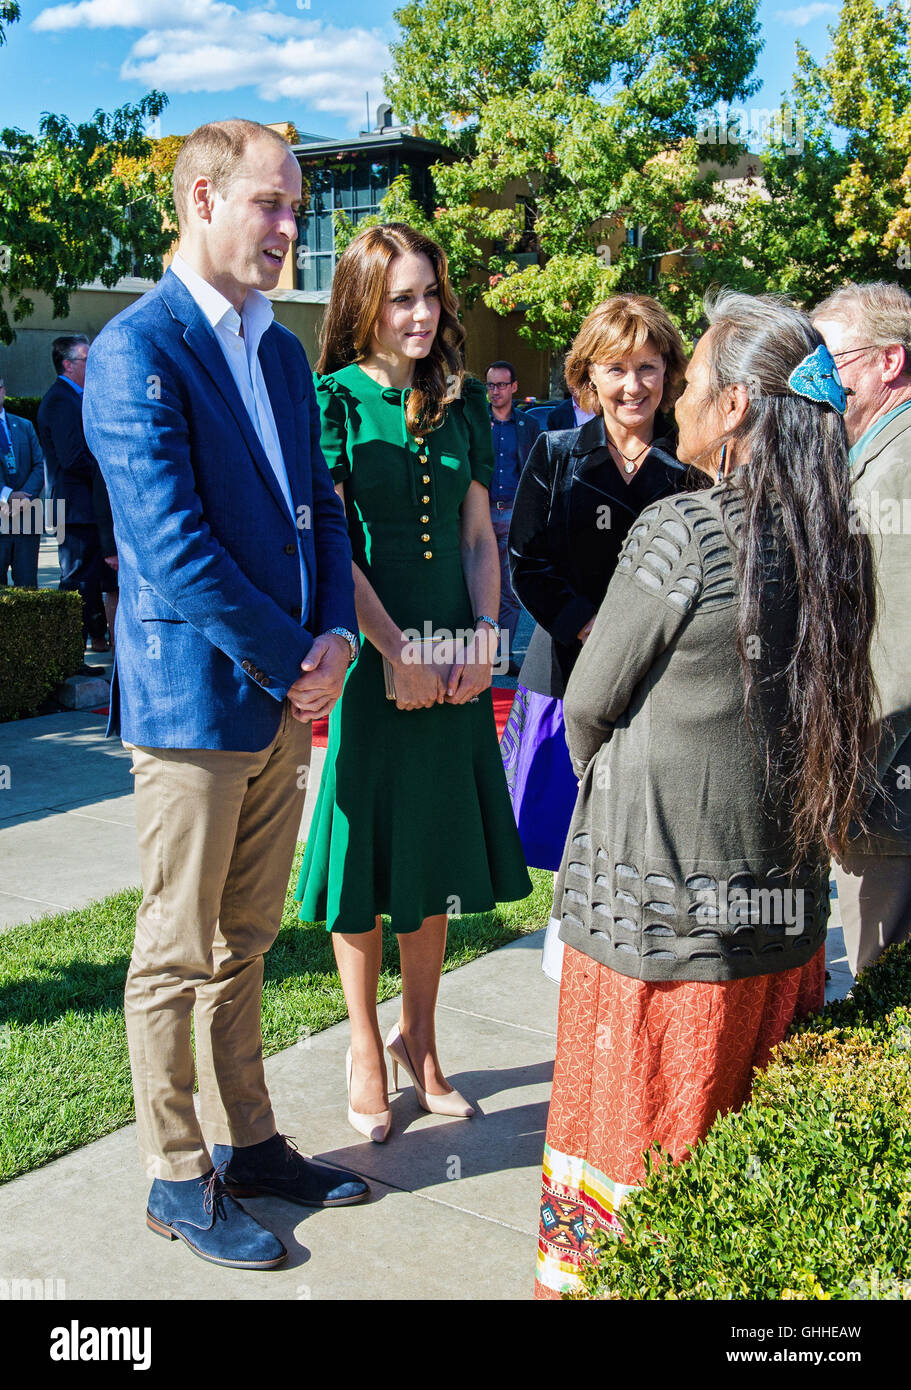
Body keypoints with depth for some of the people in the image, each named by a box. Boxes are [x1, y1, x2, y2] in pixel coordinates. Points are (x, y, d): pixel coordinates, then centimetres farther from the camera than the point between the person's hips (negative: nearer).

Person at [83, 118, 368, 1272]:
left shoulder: (281, 352, 13)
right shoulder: (136, 349, -12)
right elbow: (173, 545, -19)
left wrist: (334, 637, -2)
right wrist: (292, 661, -13)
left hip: (288, 698, 7)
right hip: (194, 698, -7)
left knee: (242, 946, 18)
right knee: (177, 956, 7)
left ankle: (245, 1142, 32)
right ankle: (176, 1180, 22)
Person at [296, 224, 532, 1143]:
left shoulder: (461, 404, 10)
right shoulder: (333, 399, -4)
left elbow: (479, 535, 10)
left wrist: (482, 641, -3)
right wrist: (397, 652, -15)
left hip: (452, 659, 5)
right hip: (370, 654, -4)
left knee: (436, 856, 12)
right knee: (367, 852, 4)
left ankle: (417, 1040, 28)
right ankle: (366, 1049, 21)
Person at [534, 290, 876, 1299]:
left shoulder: (681, 530, -16)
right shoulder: (833, 543, 3)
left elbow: (587, 706, -8)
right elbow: (823, 711, 11)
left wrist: (599, 773, 13)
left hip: (656, 904, -6)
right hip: (785, 906, 6)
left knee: (633, 1139, 10)